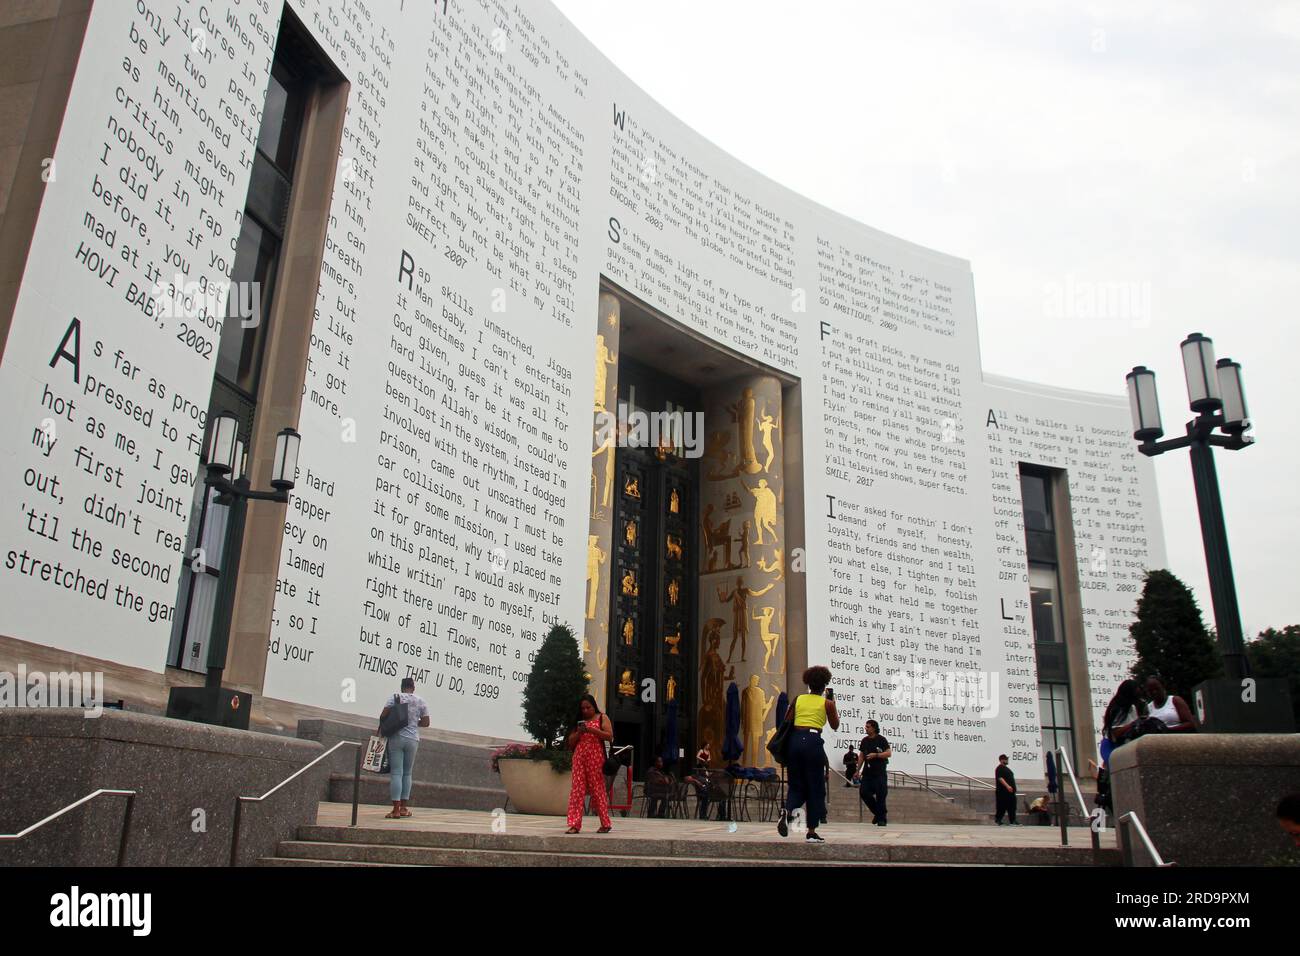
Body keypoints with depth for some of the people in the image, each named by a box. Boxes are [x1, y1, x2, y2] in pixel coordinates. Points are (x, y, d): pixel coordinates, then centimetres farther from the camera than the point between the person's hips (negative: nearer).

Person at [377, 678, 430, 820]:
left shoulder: (395, 697, -1)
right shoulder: (421, 701, 5)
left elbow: (382, 716, -7)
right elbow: (426, 722, 5)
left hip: (396, 738, -2)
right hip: (412, 740, 2)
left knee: (396, 773, -3)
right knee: (407, 774, 13)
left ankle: (396, 810, -8)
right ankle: (403, 808, 15)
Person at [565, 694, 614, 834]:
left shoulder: (602, 718, 7)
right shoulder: (578, 721, 19)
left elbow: (610, 736, -5)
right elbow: (570, 742, 17)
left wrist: (591, 729, -14)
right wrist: (578, 732, -3)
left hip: (595, 757, -4)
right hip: (579, 758, 4)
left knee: (597, 788, -4)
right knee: (577, 789, -4)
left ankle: (605, 824, 3)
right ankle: (574, 824, -7)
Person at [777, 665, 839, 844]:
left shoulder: (798, 699, 12)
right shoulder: (827, 703, 4)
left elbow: (787, 722, 9)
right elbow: (835, 726, 18)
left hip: (795, 740, 3)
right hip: (813, 742, -3)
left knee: (797, 786, 13)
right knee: (815, 788, 8)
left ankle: (787, 811, -18)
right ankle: (811, 832, 9)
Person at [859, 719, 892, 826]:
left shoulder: (881, 739, -3)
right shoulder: (864, 740, 12)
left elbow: (889, 753, -9)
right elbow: (862, 756, 17)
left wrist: (875, 755, -20)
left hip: (880, 772, -5)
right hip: (868, 772, 5)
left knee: (880, 795, -6)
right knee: (863, 792, -4)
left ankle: (882, 818, 5)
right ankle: (877, 812, 15)